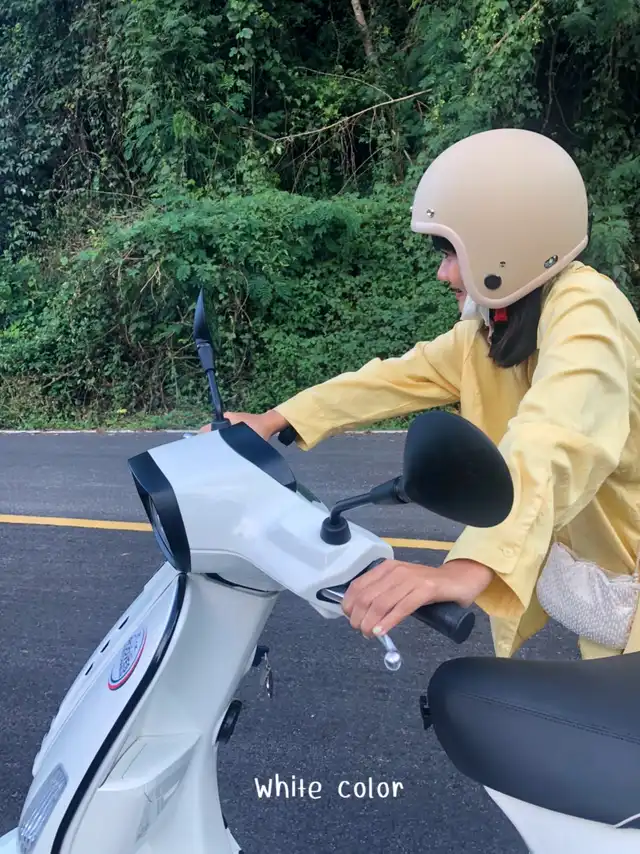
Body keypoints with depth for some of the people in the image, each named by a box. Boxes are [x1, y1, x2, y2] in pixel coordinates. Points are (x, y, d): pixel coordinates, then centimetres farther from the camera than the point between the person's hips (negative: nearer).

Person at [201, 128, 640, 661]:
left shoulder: (584, 310, -26)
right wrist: (278, 419, -3)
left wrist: (469, 569, -57)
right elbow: (403, 375, 2)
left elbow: (554, 443, -43)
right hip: (589, 549, 7)